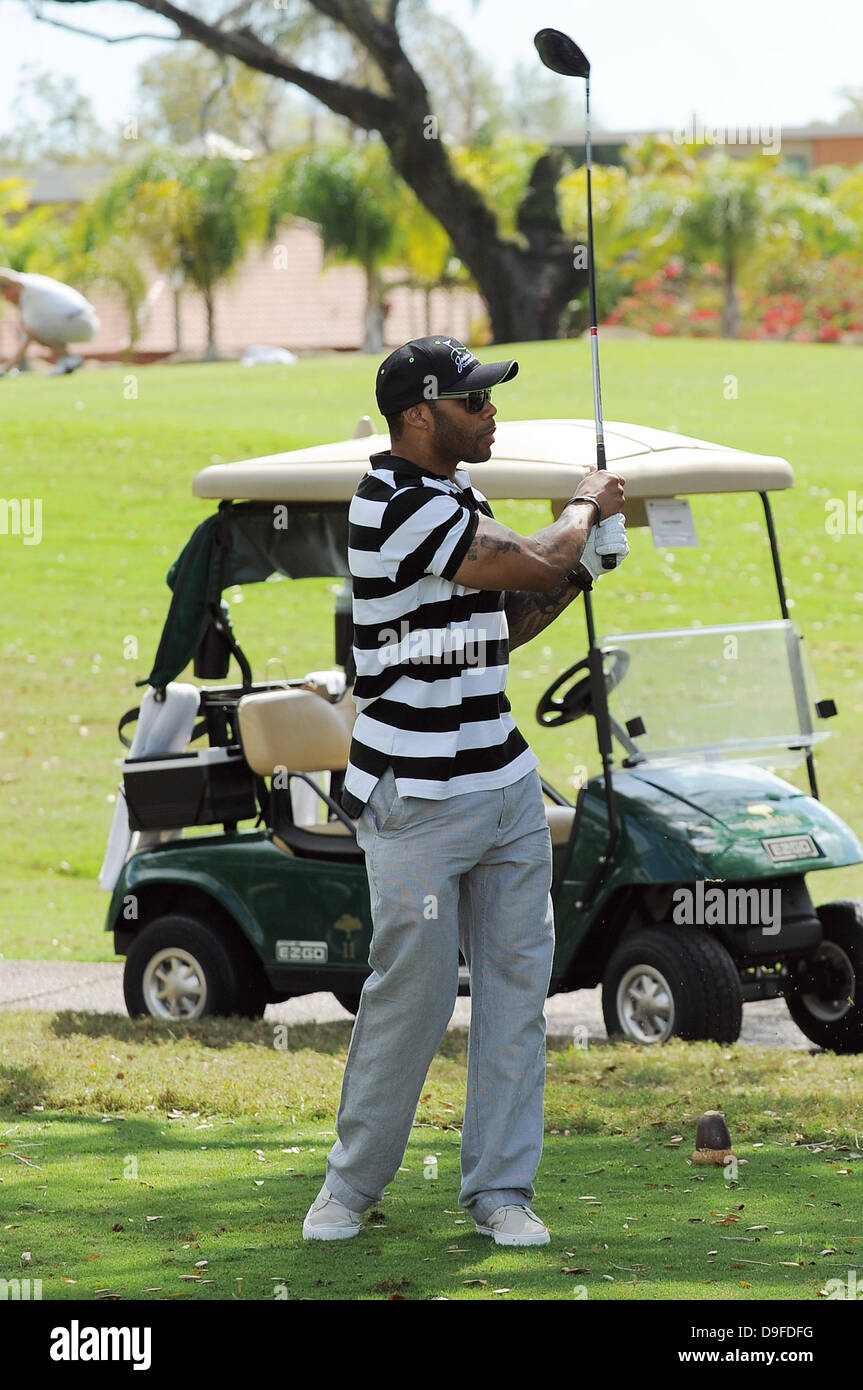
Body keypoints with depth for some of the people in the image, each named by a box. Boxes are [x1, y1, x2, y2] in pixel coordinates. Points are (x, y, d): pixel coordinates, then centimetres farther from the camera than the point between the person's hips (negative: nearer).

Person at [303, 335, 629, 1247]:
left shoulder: (455, 498, 13)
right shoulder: (396, 507, -18)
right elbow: (534, 562, -18)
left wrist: (587, 562, 8)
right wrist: (586, 506, 2)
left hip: (504, 785, 8)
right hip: (415, 798, -8)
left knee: (515, 984, 6)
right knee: (412, 994, -4)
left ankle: (499, 1188, 13)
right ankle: (352, 1182, 13)